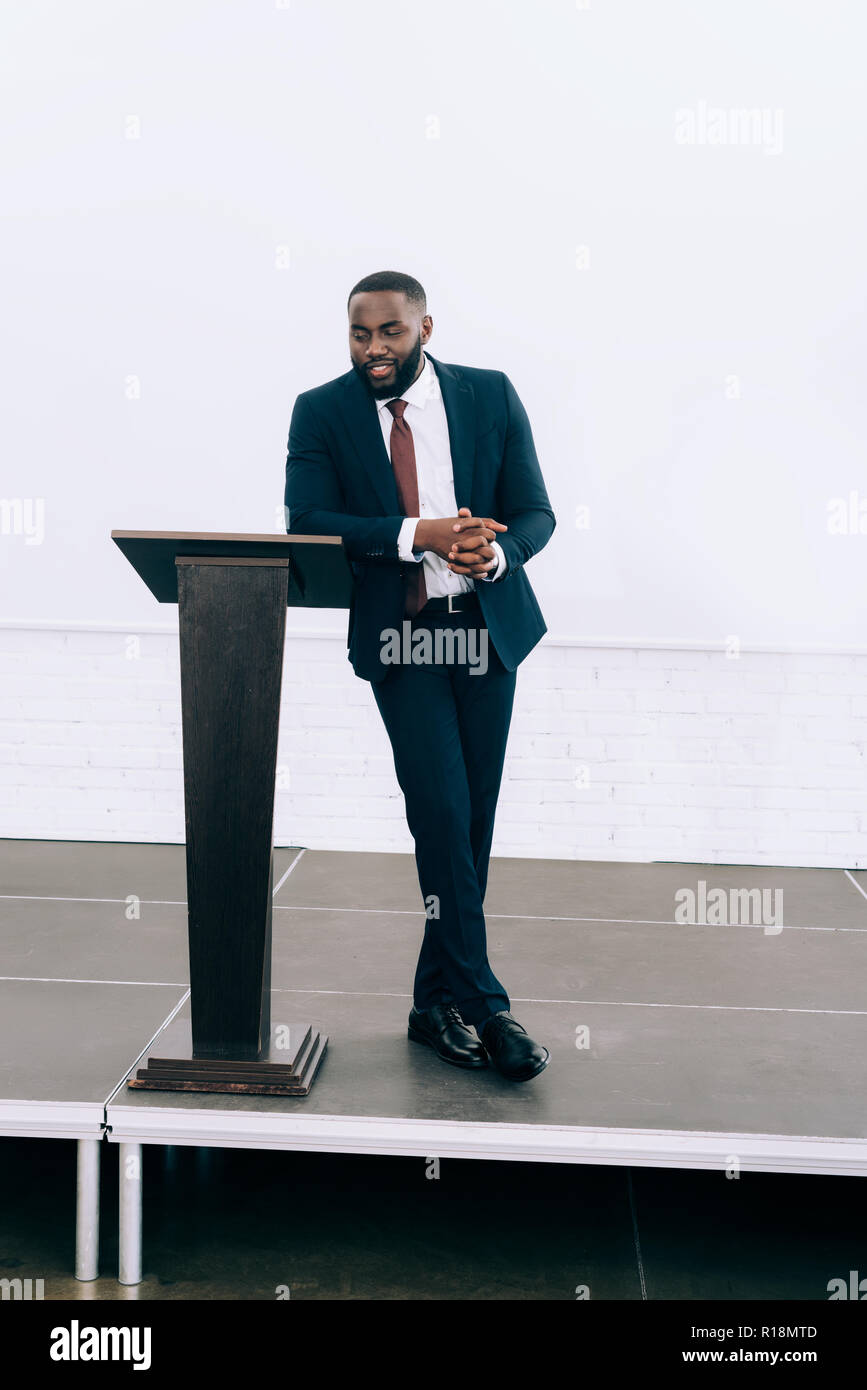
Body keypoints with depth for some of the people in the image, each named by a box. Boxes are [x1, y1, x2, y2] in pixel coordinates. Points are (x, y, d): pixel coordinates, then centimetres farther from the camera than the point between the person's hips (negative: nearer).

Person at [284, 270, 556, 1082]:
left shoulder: (491, 396, 3)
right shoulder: (322, 412, 0)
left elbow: (534, 511, 3)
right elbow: (308, 523, -11)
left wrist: (496, 551, -20)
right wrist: (418, 536, -23)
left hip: (488, 627, 3)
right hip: (400, 639, -2)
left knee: (472, 822, 6)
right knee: (442, 812, -13)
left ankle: (436, 1001, 20)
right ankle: (484, 1007, -4)